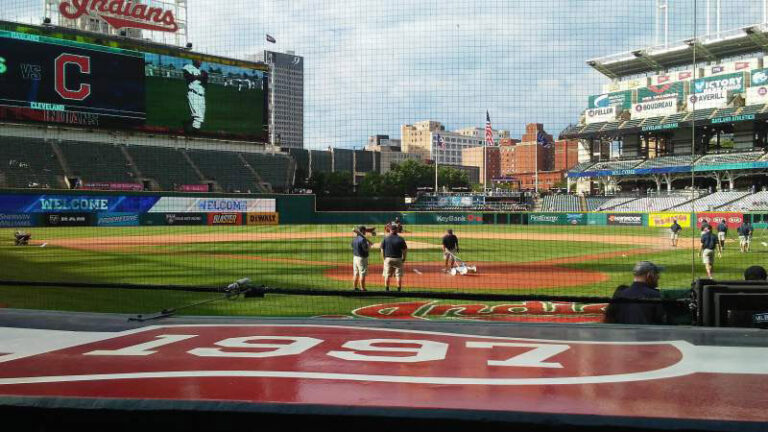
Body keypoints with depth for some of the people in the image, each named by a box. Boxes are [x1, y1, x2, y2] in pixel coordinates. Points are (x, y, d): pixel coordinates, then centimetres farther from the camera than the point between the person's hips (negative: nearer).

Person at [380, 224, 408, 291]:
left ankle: (387, 289, 12)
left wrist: (384, 259, 9)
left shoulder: (385, 239, -2)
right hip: (398, 259, -1)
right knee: (399, 275, 5)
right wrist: (403, 259, 7)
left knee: (387, 275, 10)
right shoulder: (400, 239, -5)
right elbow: (405, 250, -5)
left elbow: (382, 250, -1)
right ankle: (399, 290, 4)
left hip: (388, 259, 1)